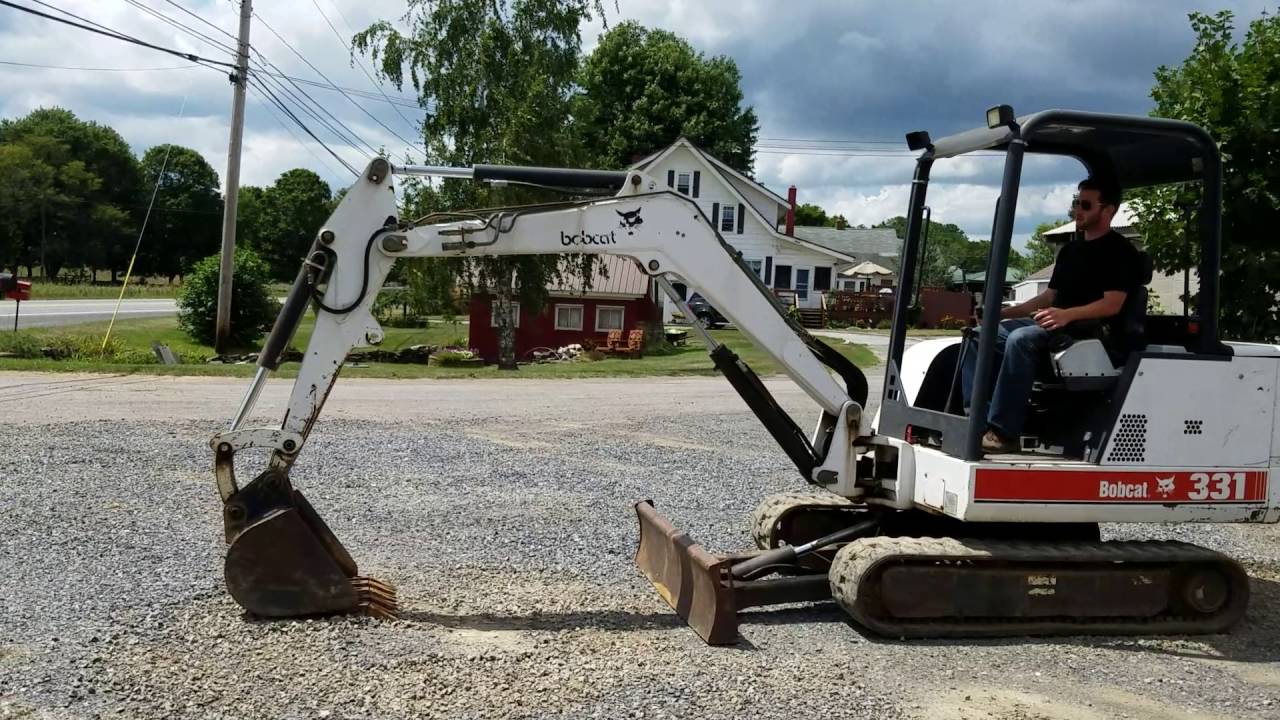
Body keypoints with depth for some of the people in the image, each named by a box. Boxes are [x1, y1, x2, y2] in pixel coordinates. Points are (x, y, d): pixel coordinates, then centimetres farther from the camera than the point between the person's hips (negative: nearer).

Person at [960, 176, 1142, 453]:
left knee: (1021, 338, -36)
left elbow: (1112, 304, -13)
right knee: (982, 336, -9)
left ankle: (1004, 432, -39)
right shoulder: (1070, 250, 25)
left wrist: (1068, 315, -28)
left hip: (1089, 329, -9)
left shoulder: (1120, 251, -1)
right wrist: (1007, 312, 12)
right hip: (1053, 322, 9)